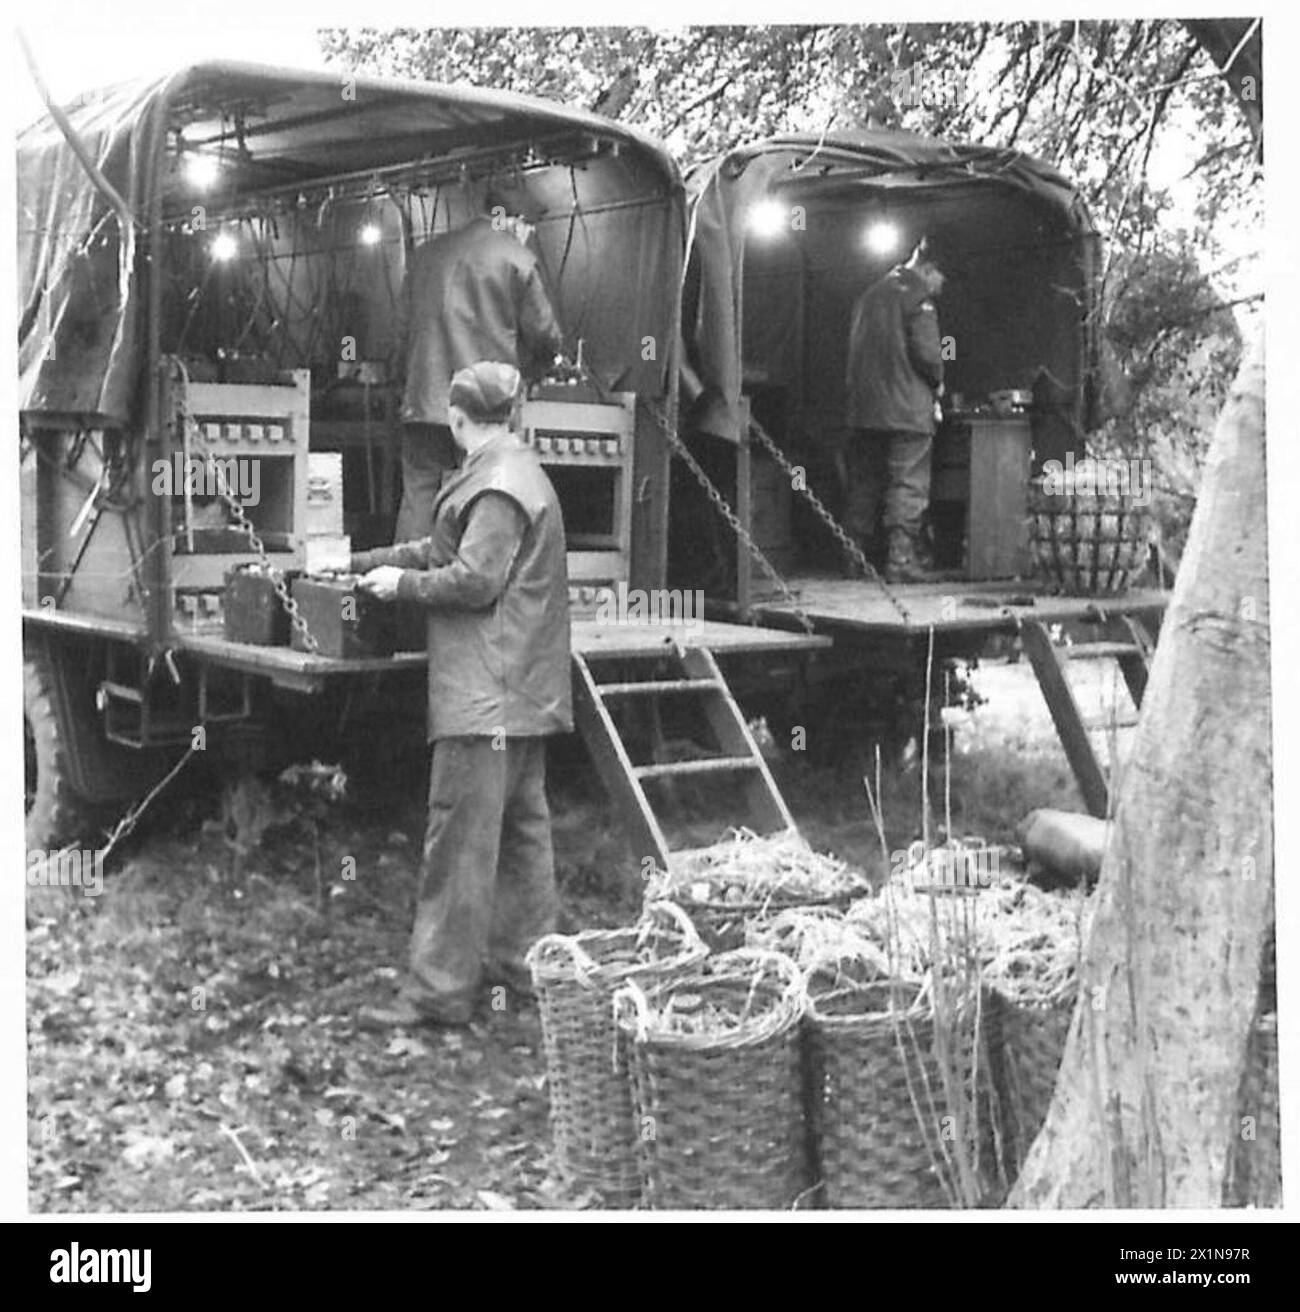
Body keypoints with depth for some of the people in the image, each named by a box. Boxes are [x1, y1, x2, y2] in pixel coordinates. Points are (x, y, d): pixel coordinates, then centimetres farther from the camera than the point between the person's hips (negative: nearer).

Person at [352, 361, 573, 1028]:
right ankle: (523, 959, 28)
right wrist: (359, 562, 18)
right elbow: (444, 548, 20)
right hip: (524, 687, 11)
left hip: (485, 691, -11)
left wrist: (402, 583, -6)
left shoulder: (496, 486, -16)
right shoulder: (517, 471, 17)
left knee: (460, 836, -7)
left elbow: (474, 580, -20)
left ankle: (440, 990, -2)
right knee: (521, 824, 16)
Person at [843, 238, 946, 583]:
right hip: (907, 409, -7)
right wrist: (938, 383, 4)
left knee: (864, 486, 11)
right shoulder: (917, 297, -6)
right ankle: (901, 560, -9)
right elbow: (926, 352, -14)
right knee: (908, 485, -4)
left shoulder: (868, 296, 17)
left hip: (863, 408, 7)